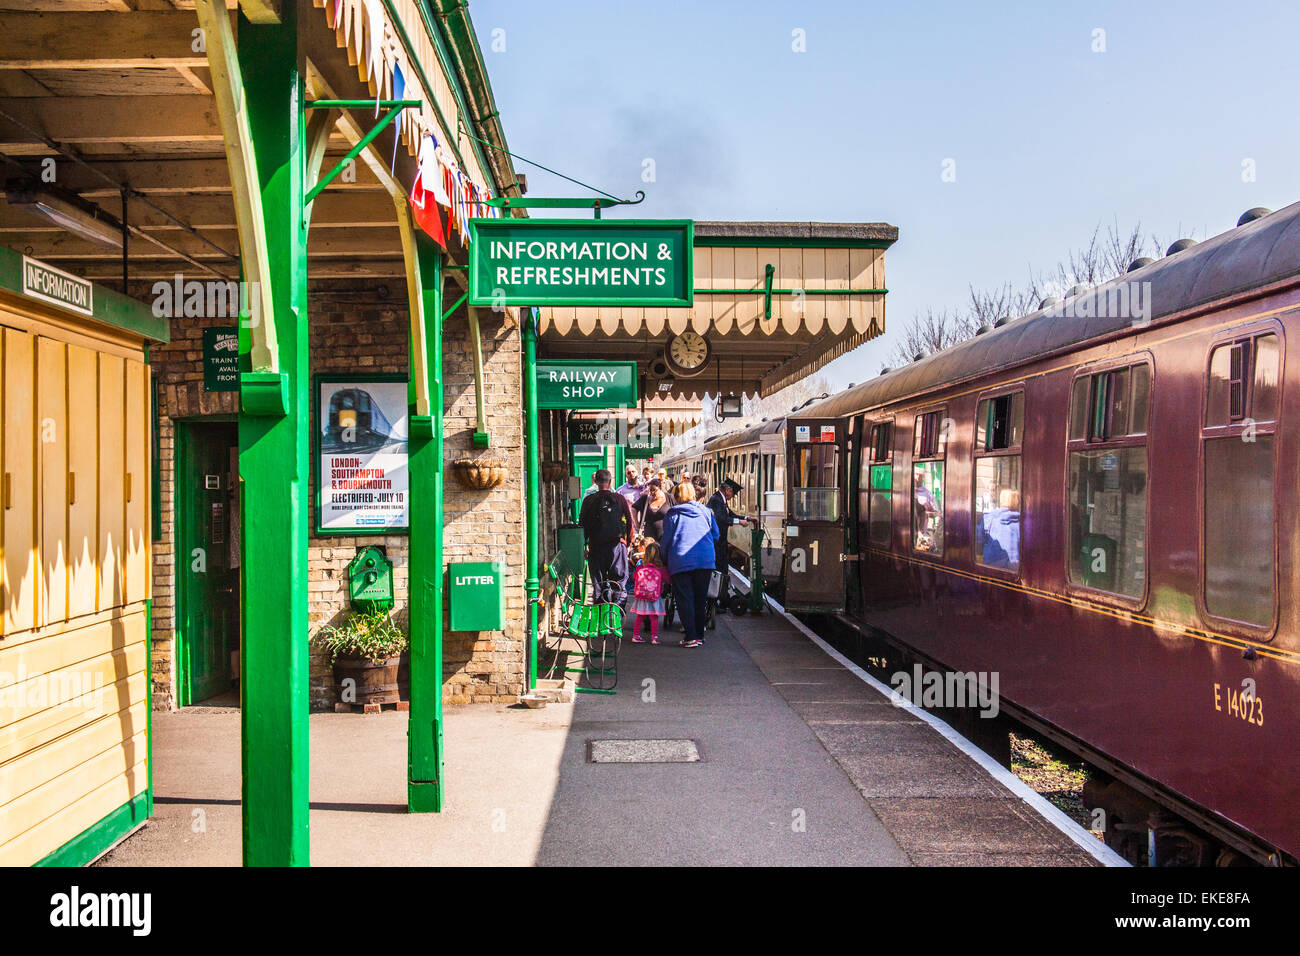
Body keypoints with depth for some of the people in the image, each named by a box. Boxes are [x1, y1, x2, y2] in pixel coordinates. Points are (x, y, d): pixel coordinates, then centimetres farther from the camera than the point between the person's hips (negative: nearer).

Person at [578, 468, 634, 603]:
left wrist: (584, 545, 11)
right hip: (617, 543, 0)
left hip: (596, 545, 0)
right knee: (619, 579, 6)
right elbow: (629, 522, 3)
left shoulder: (589, 500, 1)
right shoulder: (620, 498, 1)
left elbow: (582, 524, 3)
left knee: (598, 581, 8)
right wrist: (628, 542, 13)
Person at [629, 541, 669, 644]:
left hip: (640, 598, 2)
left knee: (639, 617, 15)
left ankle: (635, 635, 19)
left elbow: (634, 578, 8)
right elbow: (668, 581, -2)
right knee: (654, 618, 9)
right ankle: (654, 637, 12)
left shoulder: (639, 568, -8)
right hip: (655, 597, -2)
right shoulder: (662, 570, -15)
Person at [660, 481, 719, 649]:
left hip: (681, 562, -3)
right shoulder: (706, 512, 10)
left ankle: (691, 637, -5)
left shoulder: (673, 515, 2)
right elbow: (716, 535, 15)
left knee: (684, 599, 1)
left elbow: (666, 541, 4)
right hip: (706, 561, 3)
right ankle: (700, 634, 18)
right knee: (700, 599, 13)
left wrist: (664, 560, 16)